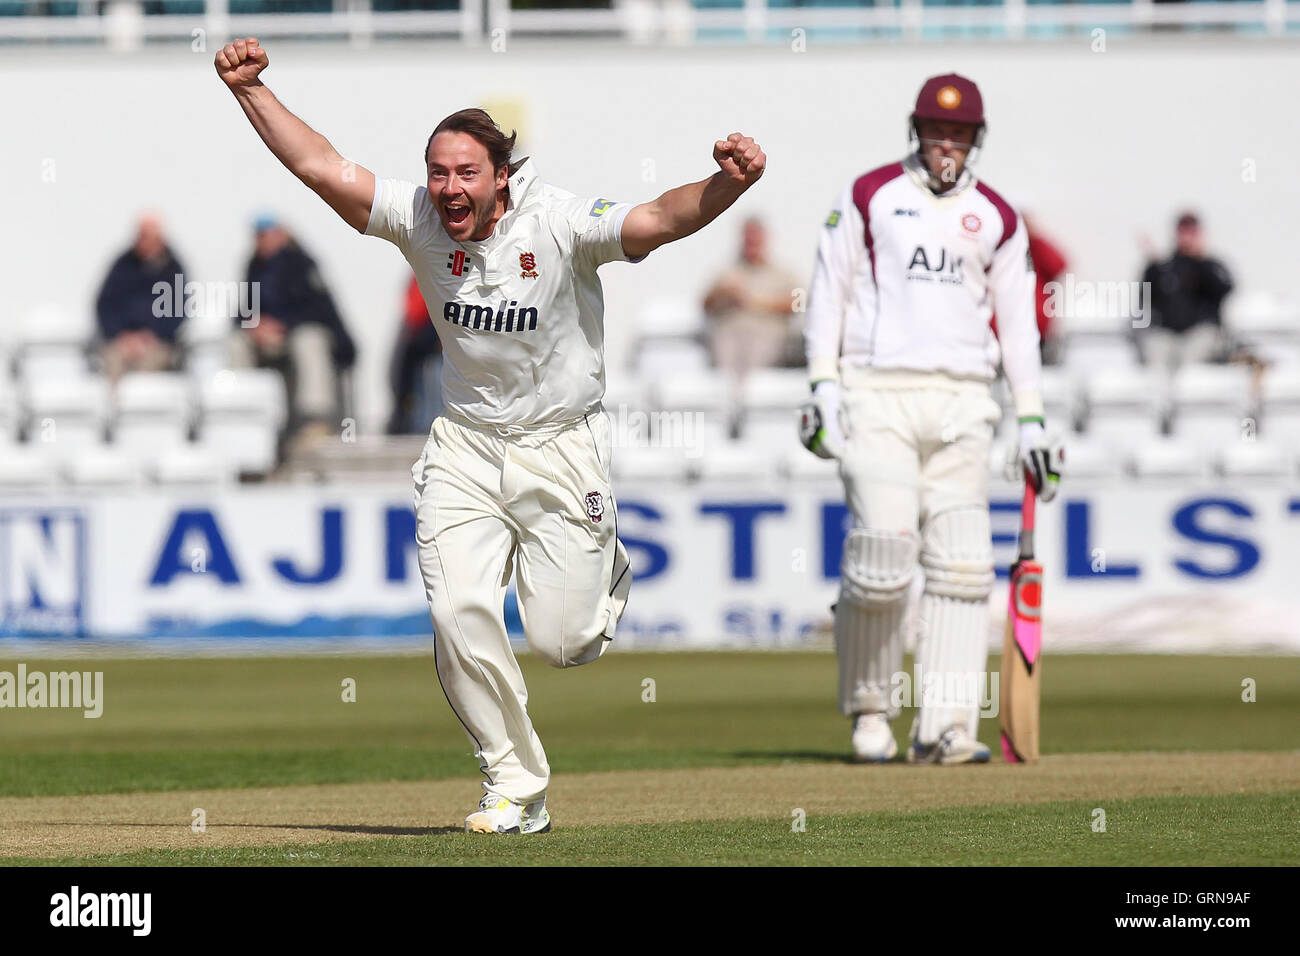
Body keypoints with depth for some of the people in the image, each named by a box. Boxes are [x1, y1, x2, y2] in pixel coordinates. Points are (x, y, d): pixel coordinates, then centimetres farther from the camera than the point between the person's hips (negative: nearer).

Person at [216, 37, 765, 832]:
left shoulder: (562, 224, -22)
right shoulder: (418, 217, -11)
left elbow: (659, 221, -36)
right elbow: (320, 167, -10)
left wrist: (726, 186, -54)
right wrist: (249, 88, -17)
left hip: (561, 447, -3)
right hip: (465, 447, 3)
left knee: (563, 642, -1)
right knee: (460, 615, -13)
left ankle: (606, 567, 37)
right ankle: (517, 790, 1)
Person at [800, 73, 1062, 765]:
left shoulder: (997, 219, 13)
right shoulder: (868, 196, 7)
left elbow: (1018, 320, 16)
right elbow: (829, 290, 6)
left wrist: (1032, 421, 10)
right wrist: (824, 386, -4)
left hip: (961, 405, 3)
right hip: (877, 395, -3)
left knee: (962, 563, -8)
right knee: (882, 548, -14)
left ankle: (945, 728, -10)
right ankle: (869, 709, 4)